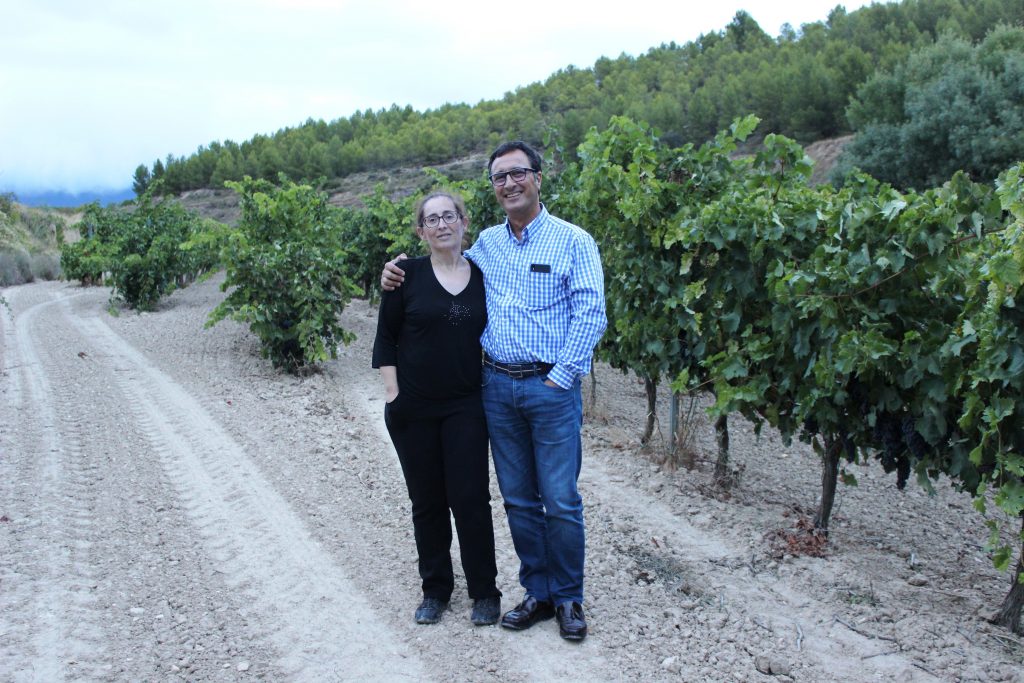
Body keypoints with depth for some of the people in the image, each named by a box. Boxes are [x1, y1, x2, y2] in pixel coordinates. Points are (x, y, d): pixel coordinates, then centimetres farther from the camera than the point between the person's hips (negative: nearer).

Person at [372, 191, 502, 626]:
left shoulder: (481, 277, 3)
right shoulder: (408, 275, -3)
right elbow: (385, 339, 0)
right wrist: (392, 394, -7)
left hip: (465, 407, 1)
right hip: (414, 410, -1)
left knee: (471, 499, 0)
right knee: (427, 501, 9)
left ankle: (485, 592, 15)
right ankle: (435, 589, 25)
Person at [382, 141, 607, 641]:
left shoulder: (573, 241, -5)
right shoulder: (485, 244, 11)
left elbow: (590, 316, -10)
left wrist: (559, 378, -14)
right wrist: (399, 272, 8)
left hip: (552, 388, -4)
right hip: (497, 387, 5)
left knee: (561, 501, 0)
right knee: (519, 499, 11)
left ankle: (569, 599, 18)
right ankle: (537, 593, 25)